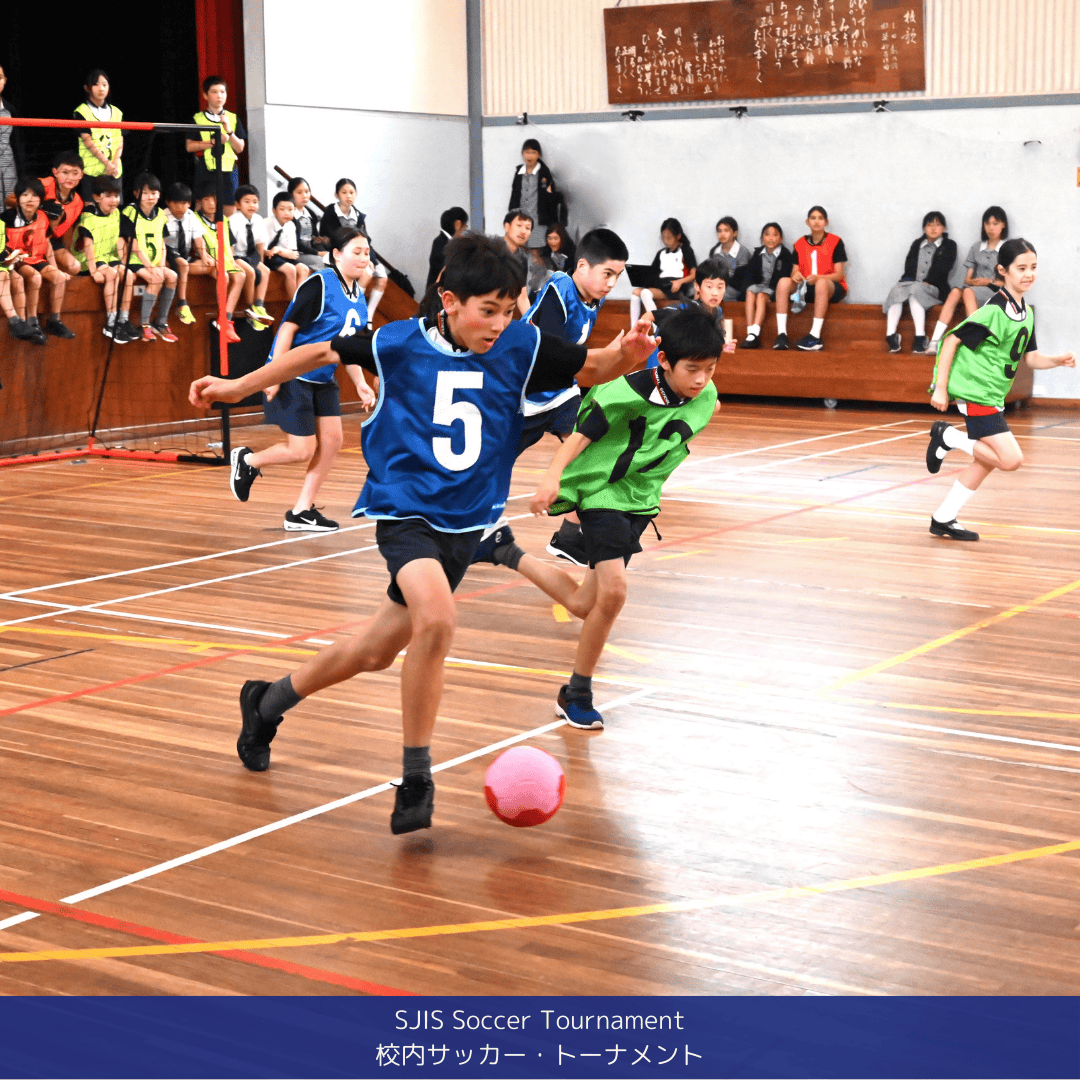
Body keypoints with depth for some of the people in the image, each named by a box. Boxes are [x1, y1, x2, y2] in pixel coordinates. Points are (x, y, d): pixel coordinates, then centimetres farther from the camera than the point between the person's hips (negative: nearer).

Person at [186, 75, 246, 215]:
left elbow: (240, 148, 6)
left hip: (228, 170, 2)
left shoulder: (233, 118, 11)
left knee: (230, 211, -2)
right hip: (206, 171, -2)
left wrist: (228, 130, -10)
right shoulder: (197, 119, 6)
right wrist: (214, 142, -11)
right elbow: (190, 146, -1)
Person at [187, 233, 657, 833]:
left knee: (378, 651, 14)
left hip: (465, 522, 4)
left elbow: (593, 366, 4)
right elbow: (324, 351, 6)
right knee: (436, 619, -31)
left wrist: (627, 354, -19)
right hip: (405, 510, -4)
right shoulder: (399, 344, -9)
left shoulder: (520, 346, -5)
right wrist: (240, 385, 8)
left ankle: (269, 701, 42)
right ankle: (415, 778, -14)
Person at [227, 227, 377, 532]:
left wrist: (360, 383, 8)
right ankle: (247, 460, 21)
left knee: (331, 441, 1)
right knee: (302, 450, -7)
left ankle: (301, 512, 11)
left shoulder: (358, 295, 7)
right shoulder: (319, 284, -17)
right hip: (293, 377, -8)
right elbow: (288, 328, -19)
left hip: (323, 379, 8)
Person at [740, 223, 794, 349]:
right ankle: (750, 333, -39)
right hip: (759, 285, 4)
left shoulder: (786, 255, -1)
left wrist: (769, 292, -20)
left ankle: (754, 334, -45)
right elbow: (750, 274, 7)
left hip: (774, 290, -4)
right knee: (750, 293, -29)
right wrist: (750, 287, -13)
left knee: (761, 296, -32)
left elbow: (783, 278, -9)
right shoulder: (757, 254, 13)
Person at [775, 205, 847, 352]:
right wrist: (795, 275, -21)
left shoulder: (835, 242, -4)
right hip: (806, 288, 4)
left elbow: (839, 275, -8)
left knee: (821, 283, -38)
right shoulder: (800, 244, 7)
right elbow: (795, 272, 5)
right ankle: (781, 334, -32)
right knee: (784, 281, -23)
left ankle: (815, 337, -42)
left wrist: (817, 277, -26)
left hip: (831, 289, -4)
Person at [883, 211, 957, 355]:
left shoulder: (949, 246, 12)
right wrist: (908, 280, -8)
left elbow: (942, 268, -2)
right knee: (896, 289, -30)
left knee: (915, 290, -37)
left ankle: (920, 337, -45)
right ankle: (891, 335, -41)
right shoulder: (917, 244, 24)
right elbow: (909, 266, 12)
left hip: (933, 288, -4)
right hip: (911, 283, 4)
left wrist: (927, 283, -13)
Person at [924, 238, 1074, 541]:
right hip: (976, 392, -9)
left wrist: (1059, 360, -6)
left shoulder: (1025, 313, 9)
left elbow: (1030, 357, 14)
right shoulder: (994, 311, -17)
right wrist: (940, 389, -17)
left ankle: (943, 519, 22)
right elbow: (952, 340, -16)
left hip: (992, 397, 9)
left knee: (987, 460, 14)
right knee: (1010, 459, -14)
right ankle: (948, 437, 1)